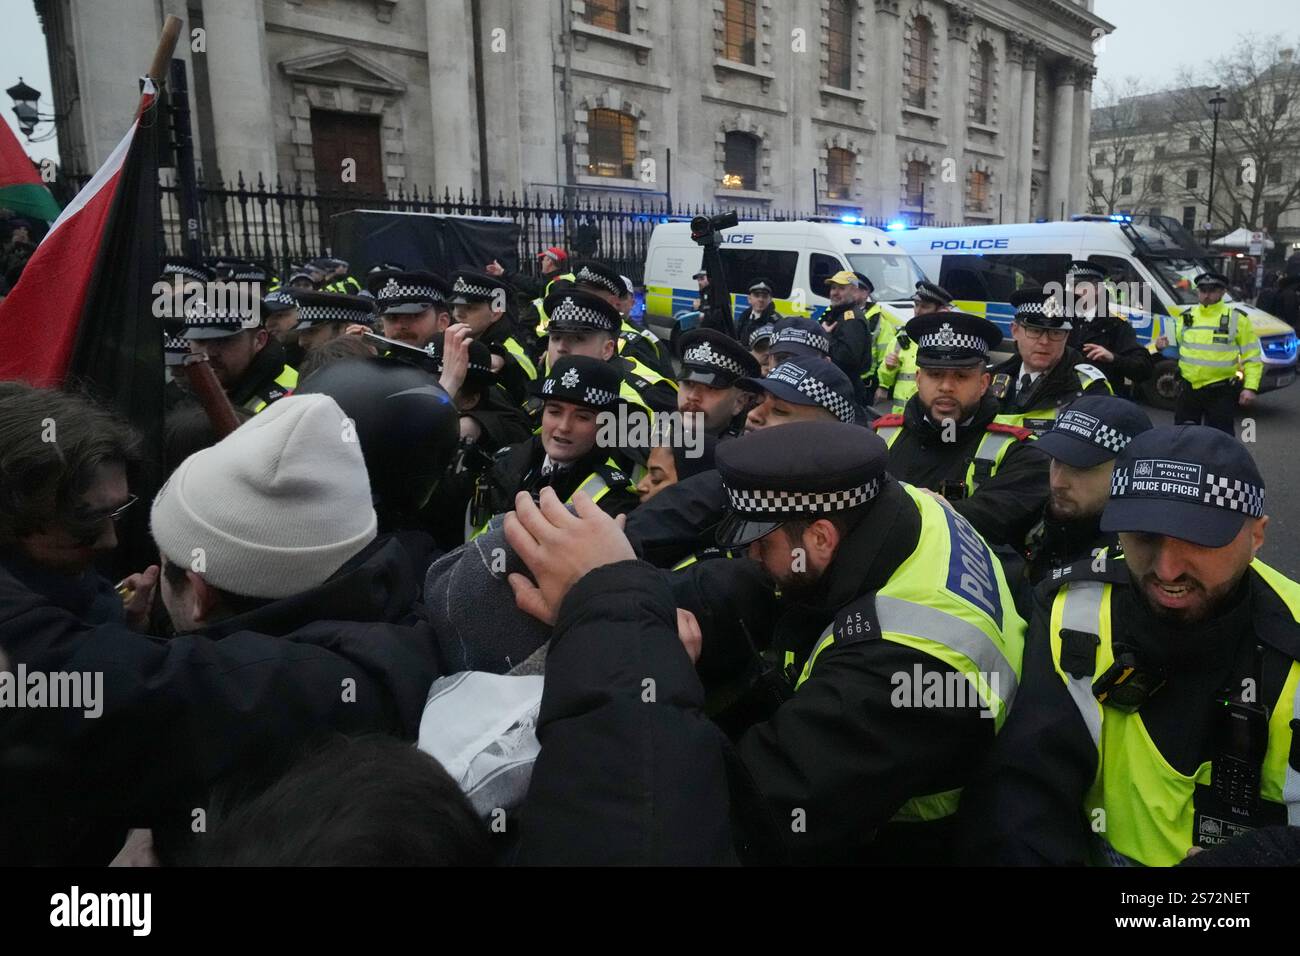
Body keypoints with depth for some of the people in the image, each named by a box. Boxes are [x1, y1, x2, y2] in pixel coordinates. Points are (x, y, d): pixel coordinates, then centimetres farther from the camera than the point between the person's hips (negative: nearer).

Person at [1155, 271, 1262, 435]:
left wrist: (1250, 387, -12)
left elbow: (1252, 357, -3)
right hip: (1188, 388, 4)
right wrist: (1165, 346, -3)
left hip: (1221, 391, -4)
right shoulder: (1187, 317, 8)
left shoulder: (1237, 319, -4)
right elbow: (1177, 347, 20)